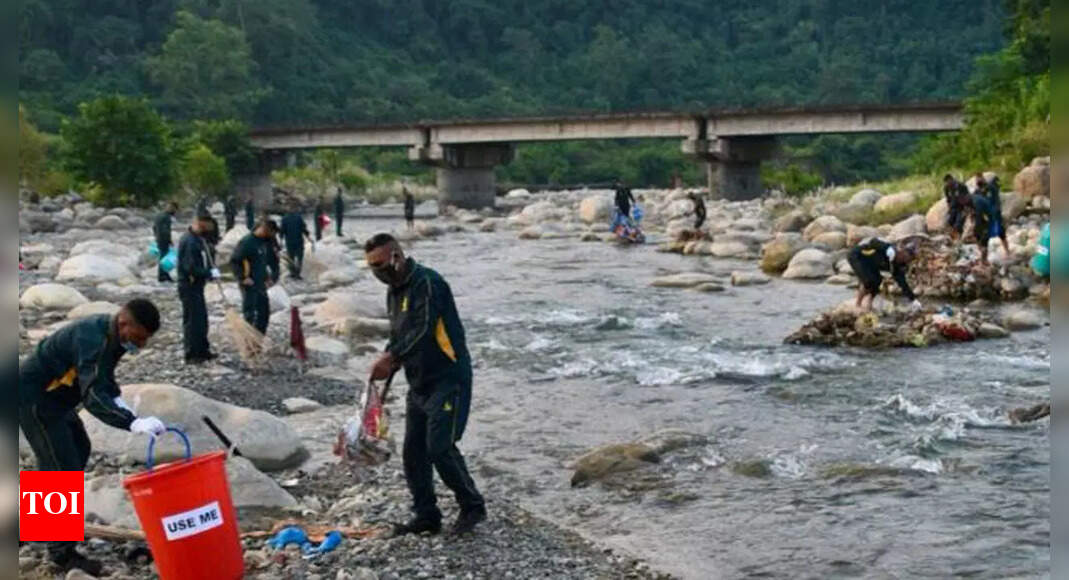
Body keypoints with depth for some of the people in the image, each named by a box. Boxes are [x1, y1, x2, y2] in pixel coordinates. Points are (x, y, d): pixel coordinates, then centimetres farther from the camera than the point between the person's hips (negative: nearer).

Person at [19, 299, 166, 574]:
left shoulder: (113, 334, -2)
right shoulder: (91, 338, -32)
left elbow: (103, 378, 12)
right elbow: (92, 396, -42)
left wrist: (120, 403, -5)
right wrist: (132, 422, -54)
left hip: (53, 395, 10)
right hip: (32, 397, -10)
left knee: (79, 449, 25)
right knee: (62, 467, -11)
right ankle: (62, 552, -3)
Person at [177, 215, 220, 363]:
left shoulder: (198, 239, 11)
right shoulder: (189, 241, -21)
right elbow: (190, 268, -26)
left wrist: (212, 271, 2)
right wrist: (210, 273, -18)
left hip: (197, 285, 10)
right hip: (189, 286, -10)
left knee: (201, 319, 17)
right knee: (192, 320, -3)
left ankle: (203, 351, 27)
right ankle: (192, 355, 4)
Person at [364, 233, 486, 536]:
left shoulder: (427, 282, -16)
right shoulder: (395, 291, 13)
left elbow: (424, 330, -27)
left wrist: (392, 358, -32)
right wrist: (387, 361, 1)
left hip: (448, 378, -9)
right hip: (419, 383, 9)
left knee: (440, 448, -12)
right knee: (413, 451, 6)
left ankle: (472, 507, 6)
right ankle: (427, 516, 17)